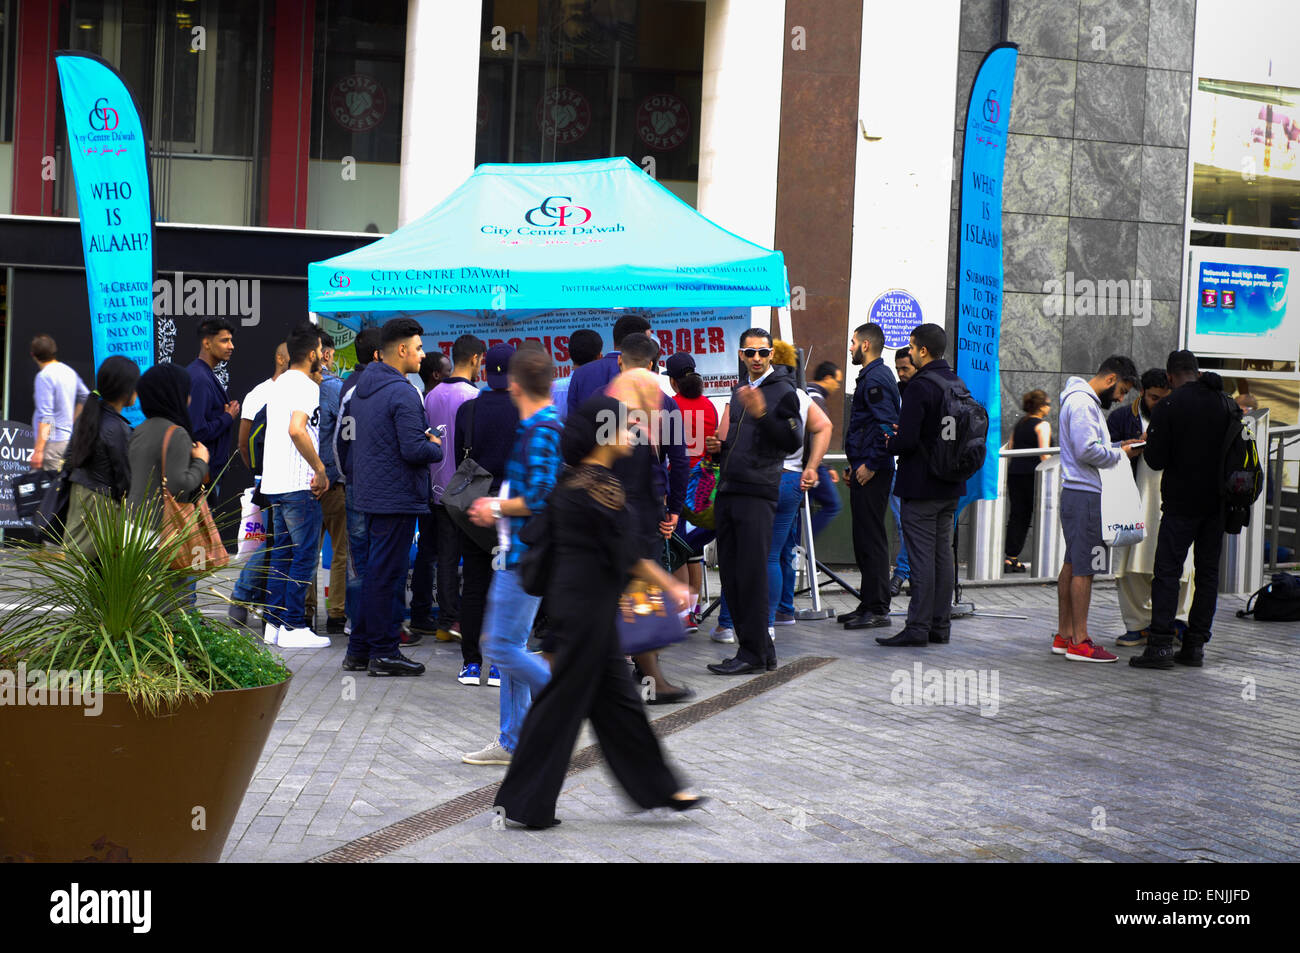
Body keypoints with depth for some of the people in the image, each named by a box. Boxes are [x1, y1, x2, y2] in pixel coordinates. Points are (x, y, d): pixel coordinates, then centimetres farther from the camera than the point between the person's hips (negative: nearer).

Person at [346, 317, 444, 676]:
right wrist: (437, 448, -3)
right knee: (387, 575, -3)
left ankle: (360, 650, 20)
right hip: (397, 496, -9)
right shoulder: (402, 393, -18)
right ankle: (384, 653, 2)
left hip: (369, 494, 9)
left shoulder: (363, 388, 12)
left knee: (373, 571, 15)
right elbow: (414, 450, -24)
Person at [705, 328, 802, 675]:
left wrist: (762, 413, -25)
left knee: (751, 575, -9)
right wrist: (719, 446, 10)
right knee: (731, 577, 8)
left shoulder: (783, 392, -4)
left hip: (758, 493, -8)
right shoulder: (740, 392, 21)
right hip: (728, 491, 8)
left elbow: (794, 441, -14)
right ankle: (761, 650, 14)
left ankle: (754, 652, -4)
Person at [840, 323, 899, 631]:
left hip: (872, 474, -11)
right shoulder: (871, 377, 19)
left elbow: (887, 426, -23)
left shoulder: (876, 379, -14)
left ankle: (877, 610, -6)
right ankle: (869, 604, 19)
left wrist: (870, 464, -21)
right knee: (864, 539, 14)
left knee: (871, 539, -8)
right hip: (866, 470, 11)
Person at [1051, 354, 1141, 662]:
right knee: (1084, 567, -9)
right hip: (1084, 495, -11)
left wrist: (1117, 448, 11)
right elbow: (1086, 451, -22)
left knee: (1072, 564, 12)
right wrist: (1119, 454, -9)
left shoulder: (1087, 401, 19)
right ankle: (1079, 642, -7)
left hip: (1079, 492, 11)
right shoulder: (1082, 402, -15)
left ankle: (1064, 636, 17)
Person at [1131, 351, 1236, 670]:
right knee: (1208, 572, 9)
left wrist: (1148, 445, 9)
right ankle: (1195, 646, 9)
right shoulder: (1227, 404, 5)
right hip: (1218, 503, 5)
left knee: (1167, 571, -3)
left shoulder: (1168, 406, -10)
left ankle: (1160, 644, -10)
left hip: (1181, 503, -5)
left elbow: (1155, 460, -11)